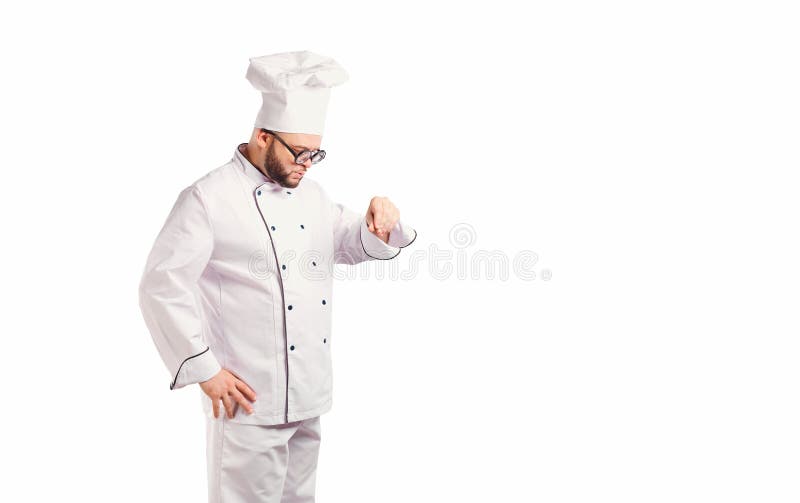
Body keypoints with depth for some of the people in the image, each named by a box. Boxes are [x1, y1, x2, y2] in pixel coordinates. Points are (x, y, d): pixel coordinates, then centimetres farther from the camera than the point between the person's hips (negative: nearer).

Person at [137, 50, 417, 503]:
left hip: (309, 399, 7)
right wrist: (206, 370, -16)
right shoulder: (209, 198, -12)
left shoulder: (311, 195, 11)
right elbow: (162, 288, -14)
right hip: (249, 400, -7)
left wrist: (383, 222, -5)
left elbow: (360, 244, 19)